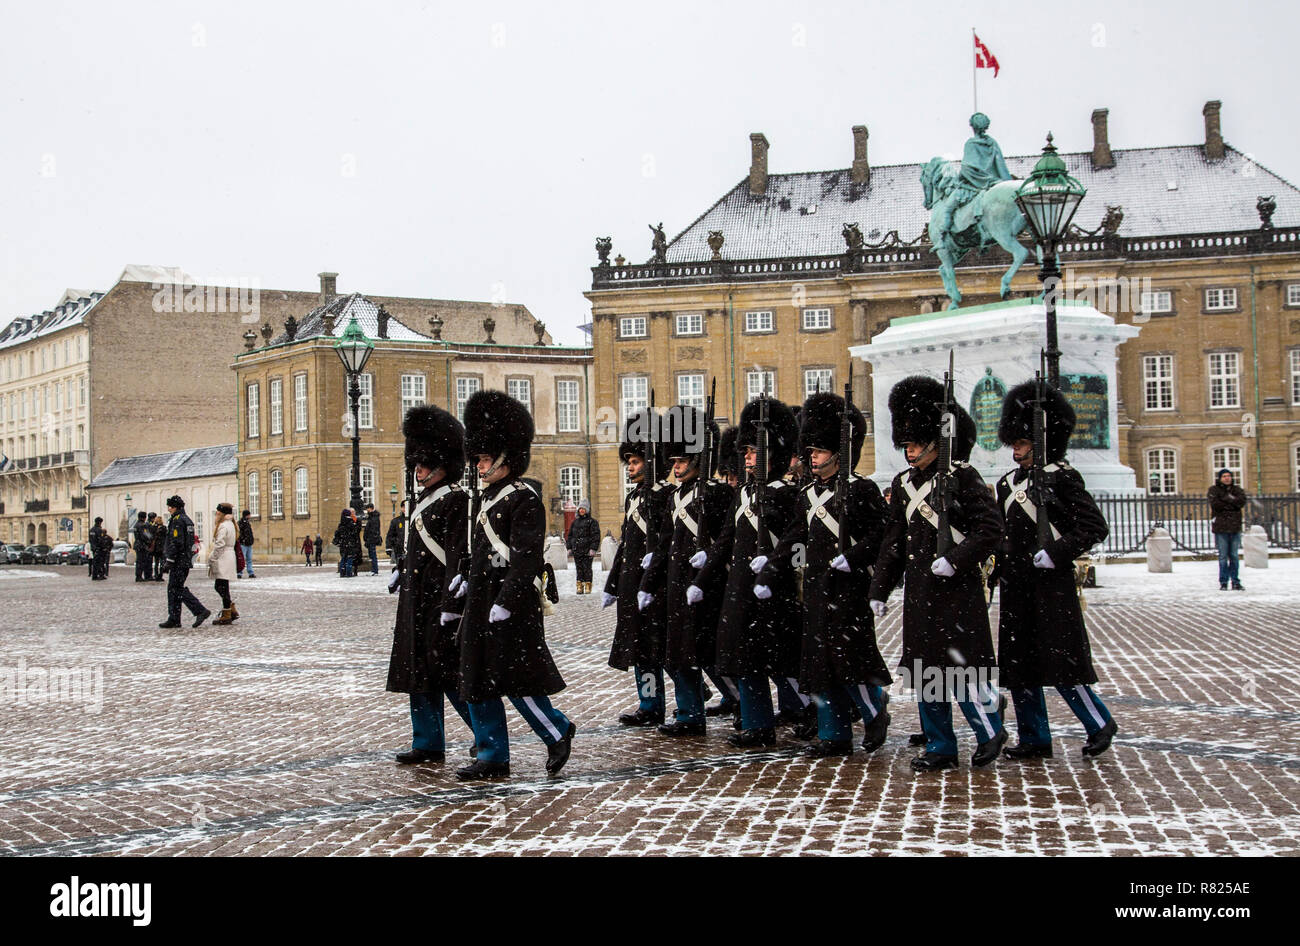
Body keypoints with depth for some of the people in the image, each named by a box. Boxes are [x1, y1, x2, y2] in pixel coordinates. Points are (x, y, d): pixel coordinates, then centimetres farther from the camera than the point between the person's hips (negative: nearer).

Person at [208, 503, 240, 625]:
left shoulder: (223, 526, -15)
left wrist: (211, 559, -11)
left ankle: (226, 616, -2)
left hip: (223, 559, -10)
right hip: (229, 555, 10)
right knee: (219, 587, 14)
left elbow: (219, 545, -17)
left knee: (222, 587, -5)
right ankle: (232, 610, 15)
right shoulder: (230, 524, 16)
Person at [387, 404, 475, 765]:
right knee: (418, 670, 9)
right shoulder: (426, 500, 16)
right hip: (417, 599, 9)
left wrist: (450, 606, -21)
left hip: (439, 597, -9)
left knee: (447, 670, -6)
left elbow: (457, 556, -17)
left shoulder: (455, 500, -12)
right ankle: (428, 743, 16)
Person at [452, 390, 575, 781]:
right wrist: (466, 577, 17)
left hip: (511, 606, -9)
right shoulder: (484, 499, 15)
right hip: (480, 605, 9)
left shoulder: (524, 500, -12)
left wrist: (505, 602, -23)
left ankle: (558, 732, 13)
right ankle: (492, 756, 15)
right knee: (478, 683, 9)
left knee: (514, 678, -6)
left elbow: (526, 557, -19)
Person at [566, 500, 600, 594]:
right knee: (579, 569, 6)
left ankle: (588, 586, 3)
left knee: (587, 568, -3)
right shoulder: (575, 522, 16)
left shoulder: (592, 522, -2)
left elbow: (596, 536, -6)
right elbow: (570, 535, 20)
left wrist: (593, 548, -14)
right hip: (576, 550, 5)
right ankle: (579, 586, 10)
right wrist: (569, 547, 12)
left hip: (587, 551, -5)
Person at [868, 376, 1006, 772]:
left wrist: (955, 560, -21)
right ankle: (940, 748, 16)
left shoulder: (962, 476, -7)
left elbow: (991, 527, -12)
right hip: (918, 592, 7)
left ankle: (990, 731, 15)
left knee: (961, 666, -6)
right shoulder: (903, 484, 12)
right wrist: (879, 589, 13)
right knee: (924, 670, 8)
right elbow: (893, 541, 16)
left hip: (956, 590, -7)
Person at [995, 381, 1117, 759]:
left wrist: (1056, 553, -20)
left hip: (1051, 586, -7)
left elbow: (1095, 526, -13)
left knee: (1060, 660, -4)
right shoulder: (1009, 483, 13)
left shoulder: (1061, 477, -8)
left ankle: (1100, 724, 14)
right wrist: (996, 572, 11)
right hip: (1016, 588, 7)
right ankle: (1034, 739, 15)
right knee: (1017, 664, 7)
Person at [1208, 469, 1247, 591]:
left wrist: (1226, 499, -11)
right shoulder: (1214, 490, 4)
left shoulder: (1237, 489, 11)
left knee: (1234, 556, 4)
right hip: (1221, 527, -2)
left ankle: (1236, 582, 9)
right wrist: (1232, 502, -7)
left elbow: (1241, 502, -7)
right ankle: (1223, 582, 4)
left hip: (1235, 527, 2)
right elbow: (1215, 504, -13)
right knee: (1223, 556, -1)